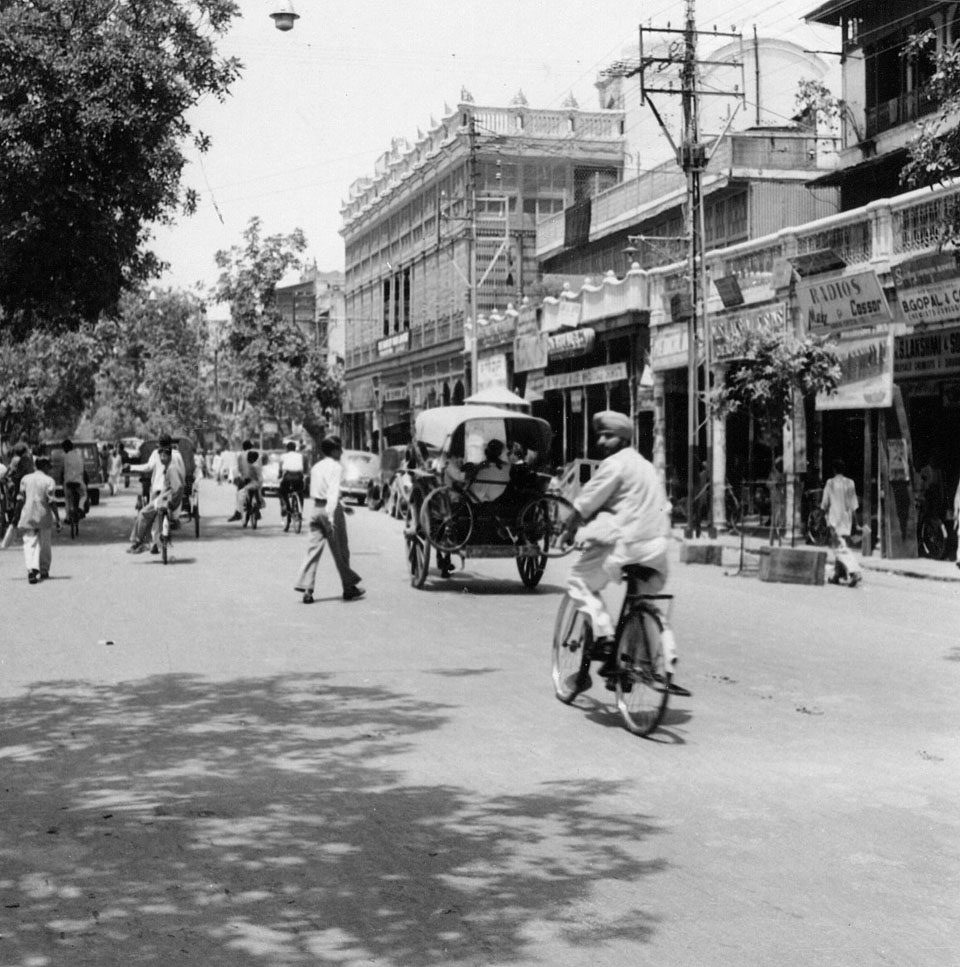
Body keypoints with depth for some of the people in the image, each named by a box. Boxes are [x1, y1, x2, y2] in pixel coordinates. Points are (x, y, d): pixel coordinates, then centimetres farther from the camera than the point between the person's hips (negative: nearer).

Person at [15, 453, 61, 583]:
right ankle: (44, 571, 23)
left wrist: (22, 514, 16)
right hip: (44, 516, -2)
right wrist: (57, 518, -8)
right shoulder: (48, 481, -6)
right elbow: (51, 501, -12)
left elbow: (20, 499, 5)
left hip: (27, 517, 2)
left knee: (29, 544, -2)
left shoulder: (25, 479, 6)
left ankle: (31, 568, -24)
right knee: (45, 545, 14)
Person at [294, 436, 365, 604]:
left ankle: (306, 587, -5)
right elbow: (333, 492, -22)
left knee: (314, 548, 4)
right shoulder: (336, 467, -10)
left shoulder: (316, 467, 13)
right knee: (340, 550, 6)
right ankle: (349, 588, 17)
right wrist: (331, 517, -29)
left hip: (316, 508, 6)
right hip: (331, 509, -6)